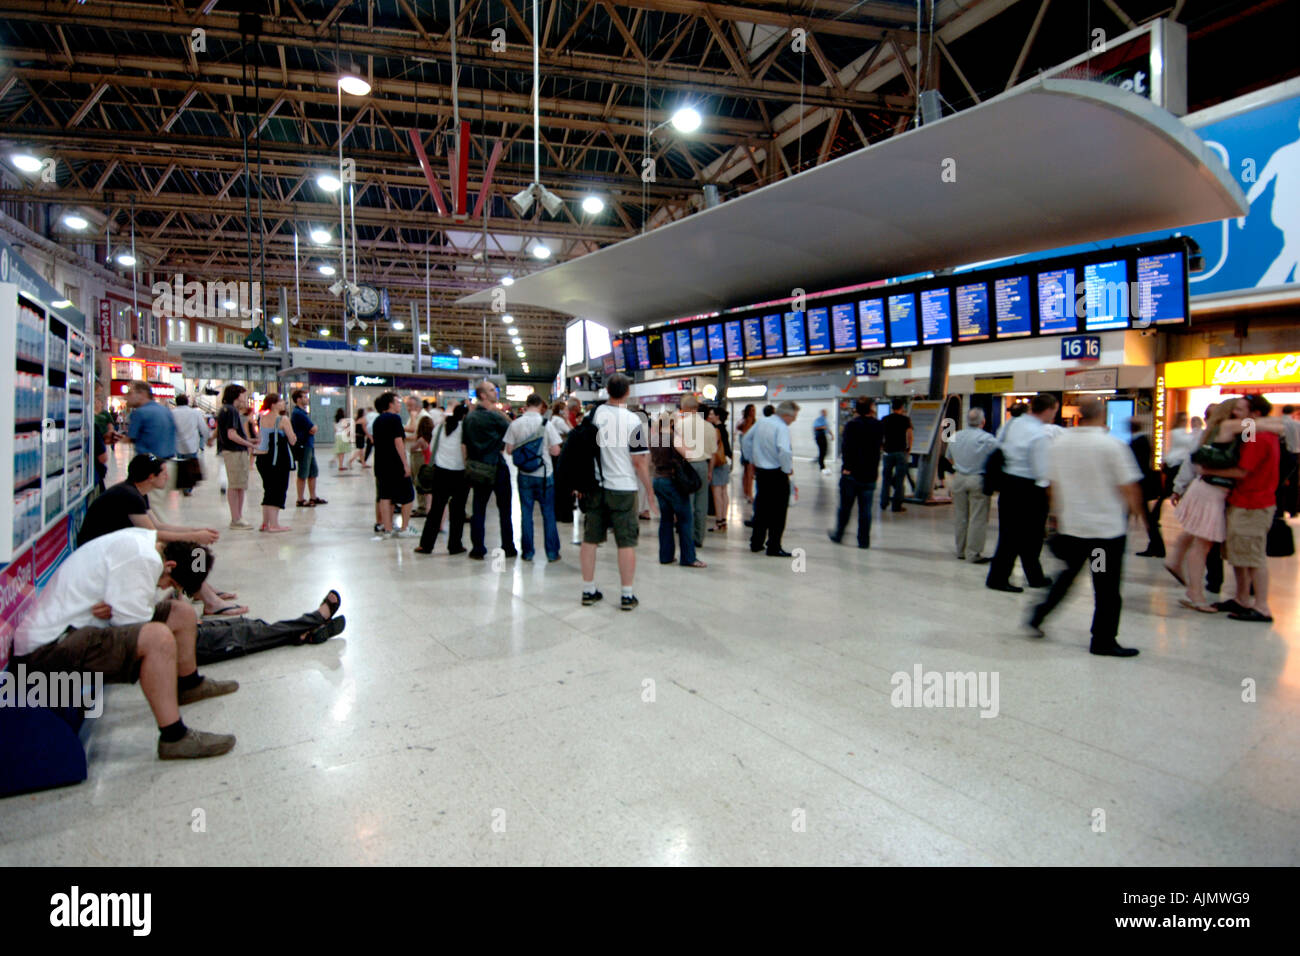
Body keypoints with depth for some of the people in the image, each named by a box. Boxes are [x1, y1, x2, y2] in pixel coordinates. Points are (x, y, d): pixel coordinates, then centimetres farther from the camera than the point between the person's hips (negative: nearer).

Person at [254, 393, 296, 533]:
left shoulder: (261, 419, 8)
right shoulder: (283, 419, -12)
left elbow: (259, 439, 14)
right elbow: (292, 441, -10)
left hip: (263, 457, 7)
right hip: (279, 458, -7)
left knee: (268, 489, 15)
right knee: (279, 489, -1)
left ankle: (265, 523, 15)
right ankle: (274, 524, -3)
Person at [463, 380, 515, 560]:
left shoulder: (468, 417, 7)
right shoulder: (493, 416, -13)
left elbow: (464, 444, 11)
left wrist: (468, 464, 17)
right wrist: (499, 411, 6)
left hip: (477, 469, 5)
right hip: (497, 467, -5)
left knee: (478, 510, 7)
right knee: (504, 509, 6)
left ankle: (478, 549, 8)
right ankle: (508, 548, 12)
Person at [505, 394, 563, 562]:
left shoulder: (515, 424, -4)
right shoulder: (546, 424, -10)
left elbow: (509, 450, -1)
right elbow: (555, 451, -11)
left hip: (524, 474, 2)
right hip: (544, 474, -2)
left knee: (526, 513, 10)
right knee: (548, 514, 7)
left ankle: (527, 552, 14)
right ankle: (552, 553, 10)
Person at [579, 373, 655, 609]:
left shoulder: (593, 414, 0)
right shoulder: (631, 420, -12)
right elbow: (639, 462, -11)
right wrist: (650, 491, -1)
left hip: (594, 486, 4)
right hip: (622, 488, -4)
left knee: (590, 539, 11)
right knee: (626, 543, 4)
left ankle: (588, 591, 18)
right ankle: (627, 595, 8)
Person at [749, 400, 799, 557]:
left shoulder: (761, 423, 8)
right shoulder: (782, 428, -18)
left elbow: (747, 439, 21)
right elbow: (784, 451, -31)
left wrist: (753, 461, 26)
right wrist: (788, 469, -15)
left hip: (760, 471, 8)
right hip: (776, 473, -8)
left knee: (761, 508, 17)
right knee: (778, 511, 1)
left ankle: (756, 543, 24)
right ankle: (774, 547, 4)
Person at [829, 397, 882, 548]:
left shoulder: (851, 425, -8)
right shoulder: (878, 426, 3)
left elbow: (846, 446, -17)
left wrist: (846, 466, -14)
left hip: (851, 473, -2)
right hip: (869, 475, 2)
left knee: (845, 507, 11)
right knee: (865, 509, 5)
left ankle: (838, 534, 22)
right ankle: (864, 541, 8)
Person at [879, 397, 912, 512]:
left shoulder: (884, 419, 5)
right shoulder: (905, 419, -4)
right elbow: (909, 436, -10)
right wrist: (909, 449, 1)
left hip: (888, 452, 3)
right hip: (901, 452, -3)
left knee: (886, 478, 12)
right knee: (899, 479, 3)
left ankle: (883, 504, 13)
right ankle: (897, 505, 4)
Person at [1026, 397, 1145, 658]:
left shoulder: (1059, 443, 1)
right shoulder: (1111, 445, -12)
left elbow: (1052, 483, 8)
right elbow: (1128, 485, -9)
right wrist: (1137, 509, 11)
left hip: (1070, 525, 5)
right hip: (1107, 526, -4)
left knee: (1069, 573, 21)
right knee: (1106, 586, 5)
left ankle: (1039, 615, 15)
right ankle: (1103, 641, 13)